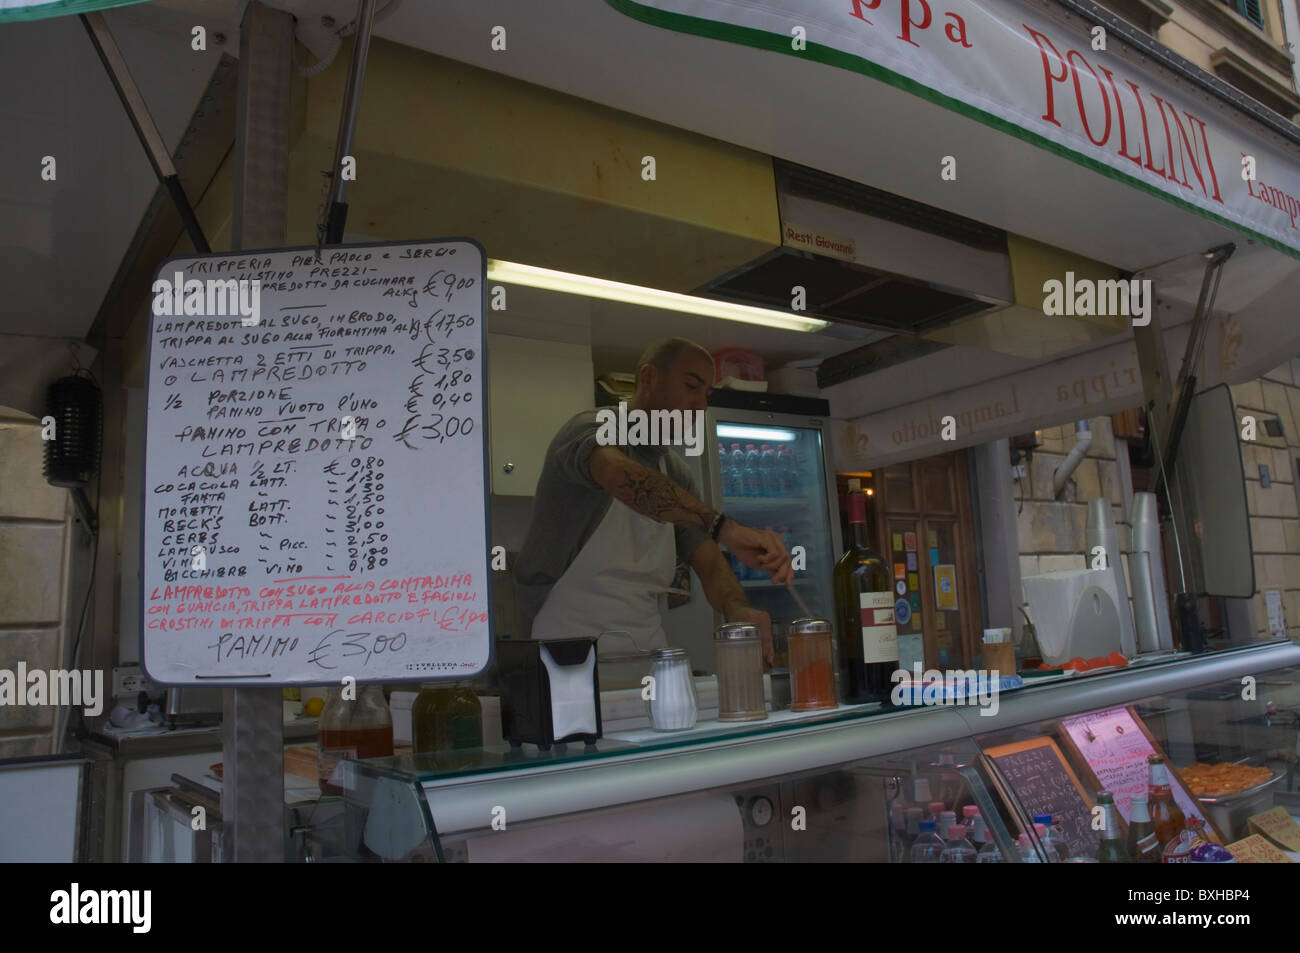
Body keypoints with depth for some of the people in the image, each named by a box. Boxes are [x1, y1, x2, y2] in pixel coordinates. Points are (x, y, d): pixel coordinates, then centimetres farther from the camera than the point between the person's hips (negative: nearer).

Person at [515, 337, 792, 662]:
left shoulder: (677, 472, 14)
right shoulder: (592, 430, -9)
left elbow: (709, 562, 6)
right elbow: (619, 474, -33)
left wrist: (737, 609, -17)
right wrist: (724, 527, -43)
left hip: (648, 648, 7)